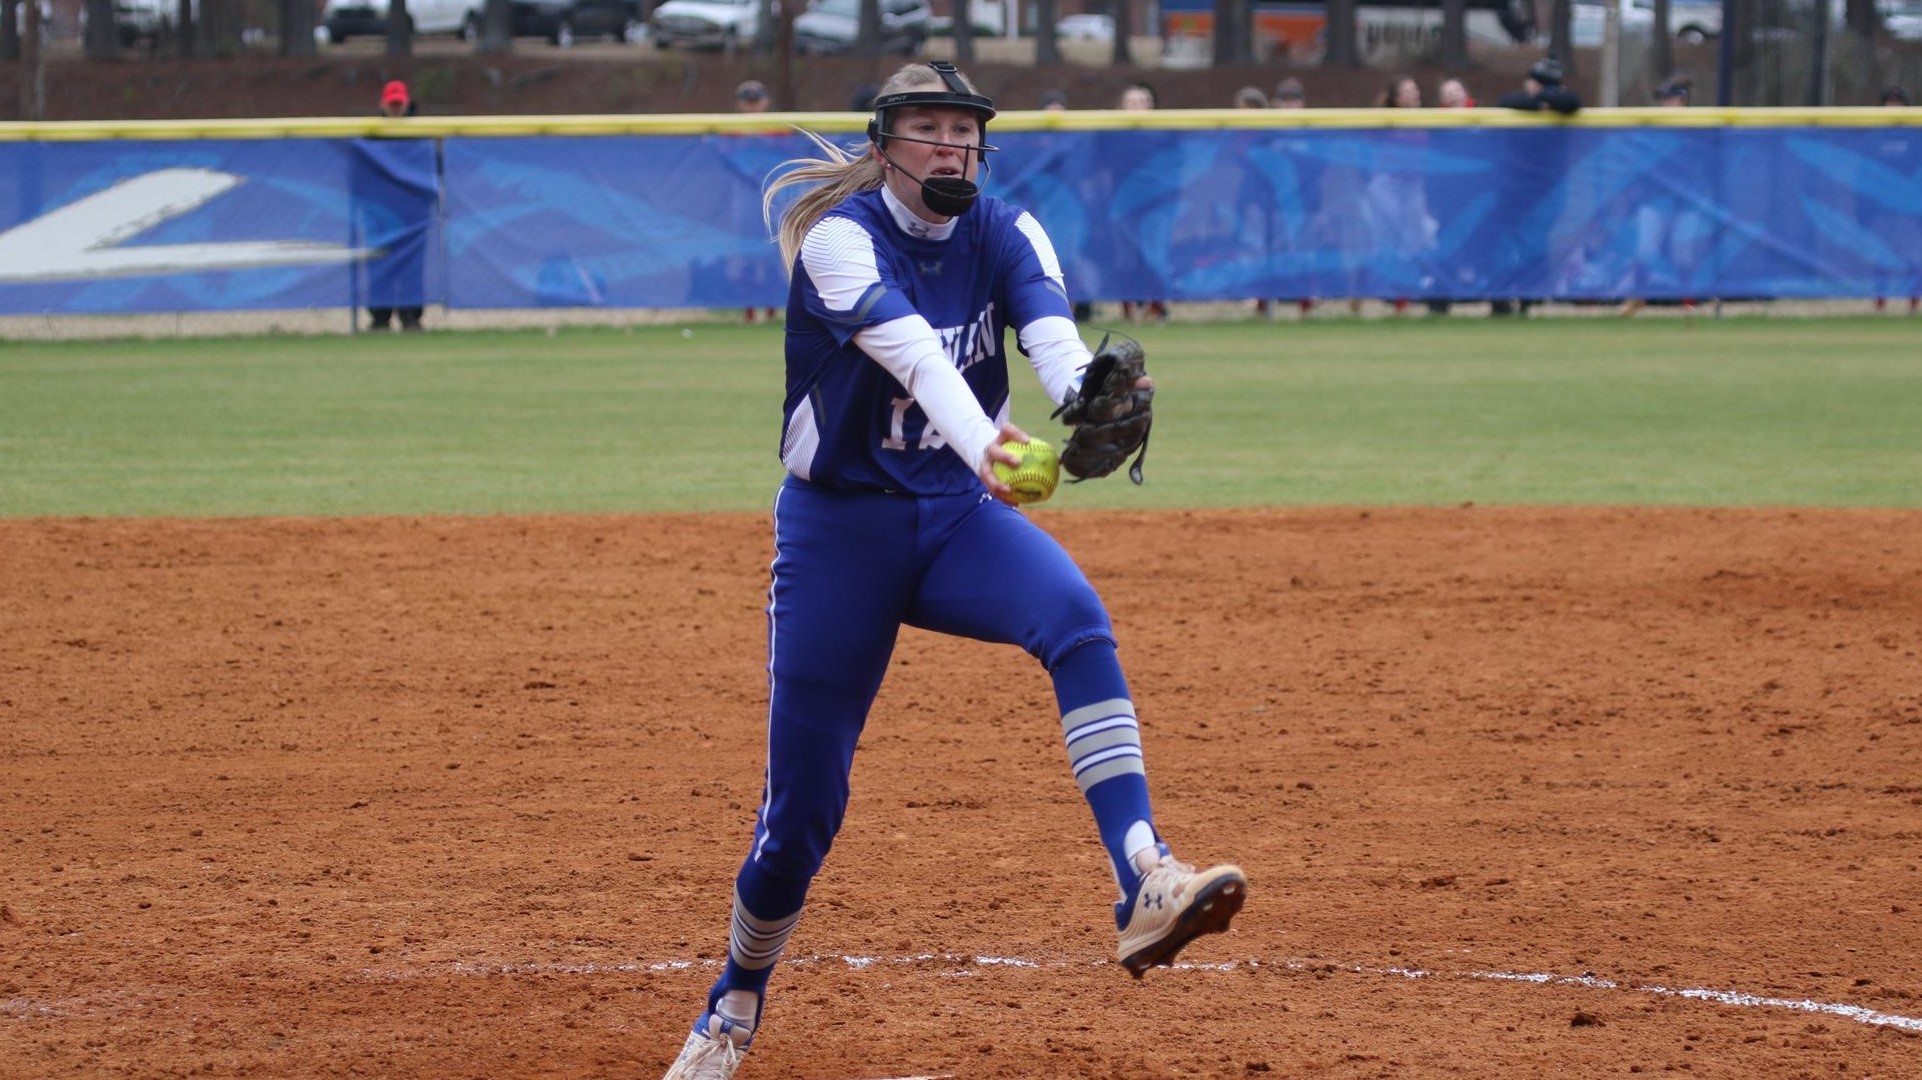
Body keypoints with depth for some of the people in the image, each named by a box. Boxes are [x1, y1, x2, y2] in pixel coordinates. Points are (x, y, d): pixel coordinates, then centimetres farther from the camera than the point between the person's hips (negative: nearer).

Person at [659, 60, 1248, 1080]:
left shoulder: (1006, 235, -3)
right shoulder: (839, 237, -15)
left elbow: (1050, 332, -25)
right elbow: (910, 349, -35)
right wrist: (979, 440, -55)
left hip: (960, 518, 3)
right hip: (840, 528, -3)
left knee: (1076, 619, -30)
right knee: (800, 808, 0)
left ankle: (1146, 886, -41)